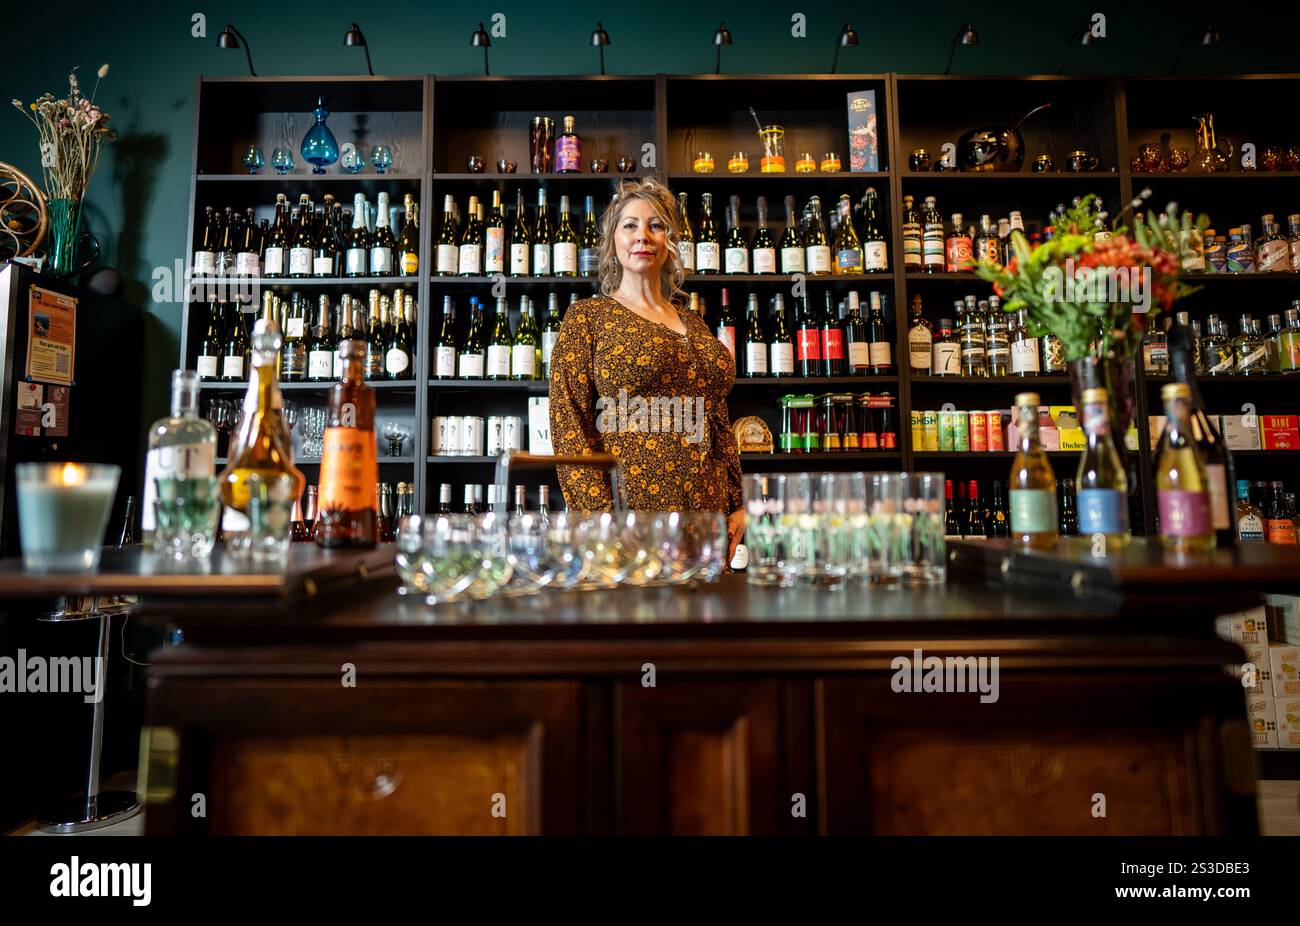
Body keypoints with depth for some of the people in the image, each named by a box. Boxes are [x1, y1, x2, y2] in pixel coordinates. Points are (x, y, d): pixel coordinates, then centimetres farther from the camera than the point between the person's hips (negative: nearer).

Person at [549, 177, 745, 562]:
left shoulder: (695, 324, 17)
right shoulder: (587, 316, 2)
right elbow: (568, 425, -6)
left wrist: (736, 504, 9)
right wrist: (598, 513, -15)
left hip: (707, 509, 5)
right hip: (634, 505, -5)